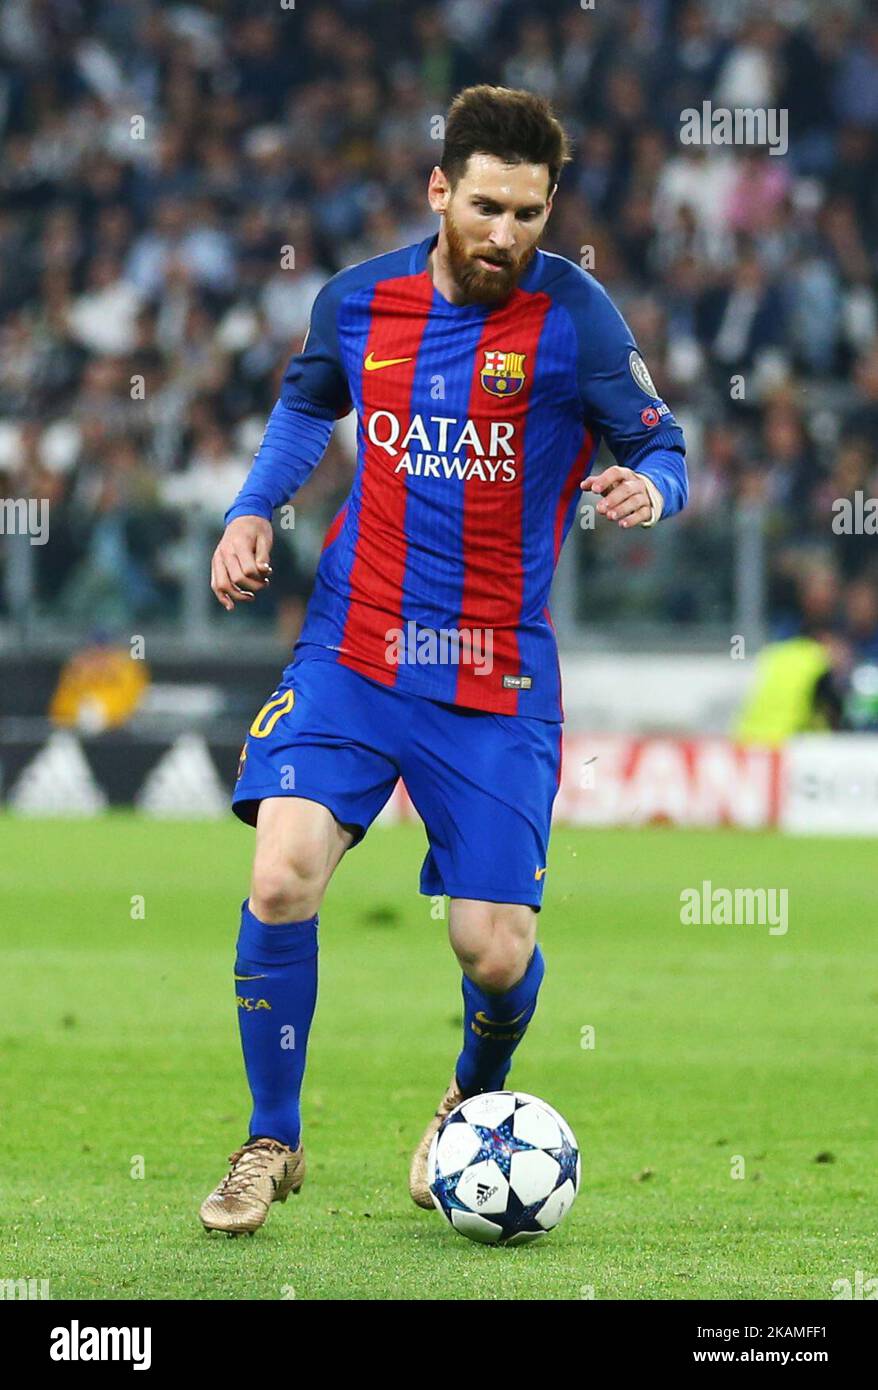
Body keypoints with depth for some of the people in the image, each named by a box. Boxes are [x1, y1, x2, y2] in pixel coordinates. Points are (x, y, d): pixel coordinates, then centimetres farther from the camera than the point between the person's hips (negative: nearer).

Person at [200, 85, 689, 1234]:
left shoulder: (573, 316, -8)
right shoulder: (357, 301, 1)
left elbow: (663, 449, -2)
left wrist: (646, 489, -25)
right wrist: (253, 511, 8)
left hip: (497, 680, -1)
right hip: (351, 653, 1)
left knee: (496, 952, -4)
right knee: (284, 875, -19)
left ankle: (475, 1102, 33)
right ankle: (273, 1143, 2)